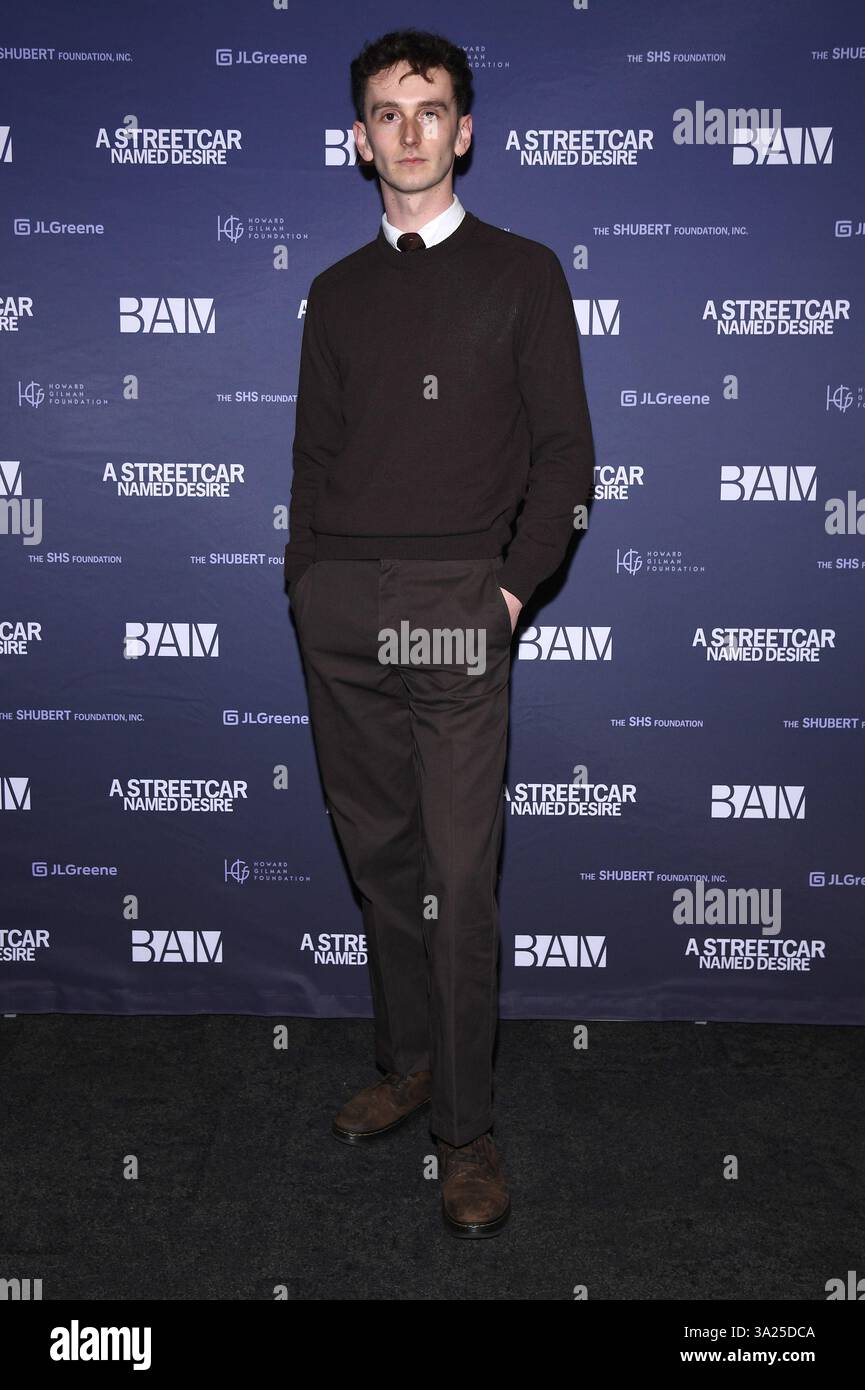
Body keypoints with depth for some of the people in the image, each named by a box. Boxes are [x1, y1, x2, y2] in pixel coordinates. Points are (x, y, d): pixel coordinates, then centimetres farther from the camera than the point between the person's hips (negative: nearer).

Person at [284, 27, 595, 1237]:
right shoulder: (338, 293, 18)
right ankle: (407, 1065, 28)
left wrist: (515, 586, -8)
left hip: (454, 604, -4)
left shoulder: (522, 273, 7)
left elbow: (563, 451, 2)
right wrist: (307, 583, 6)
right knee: (377, 850, 10)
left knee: (461, 873, -4)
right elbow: (313, 456, 18)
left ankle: (467, 1129, 8)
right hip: (339, 604, 4)